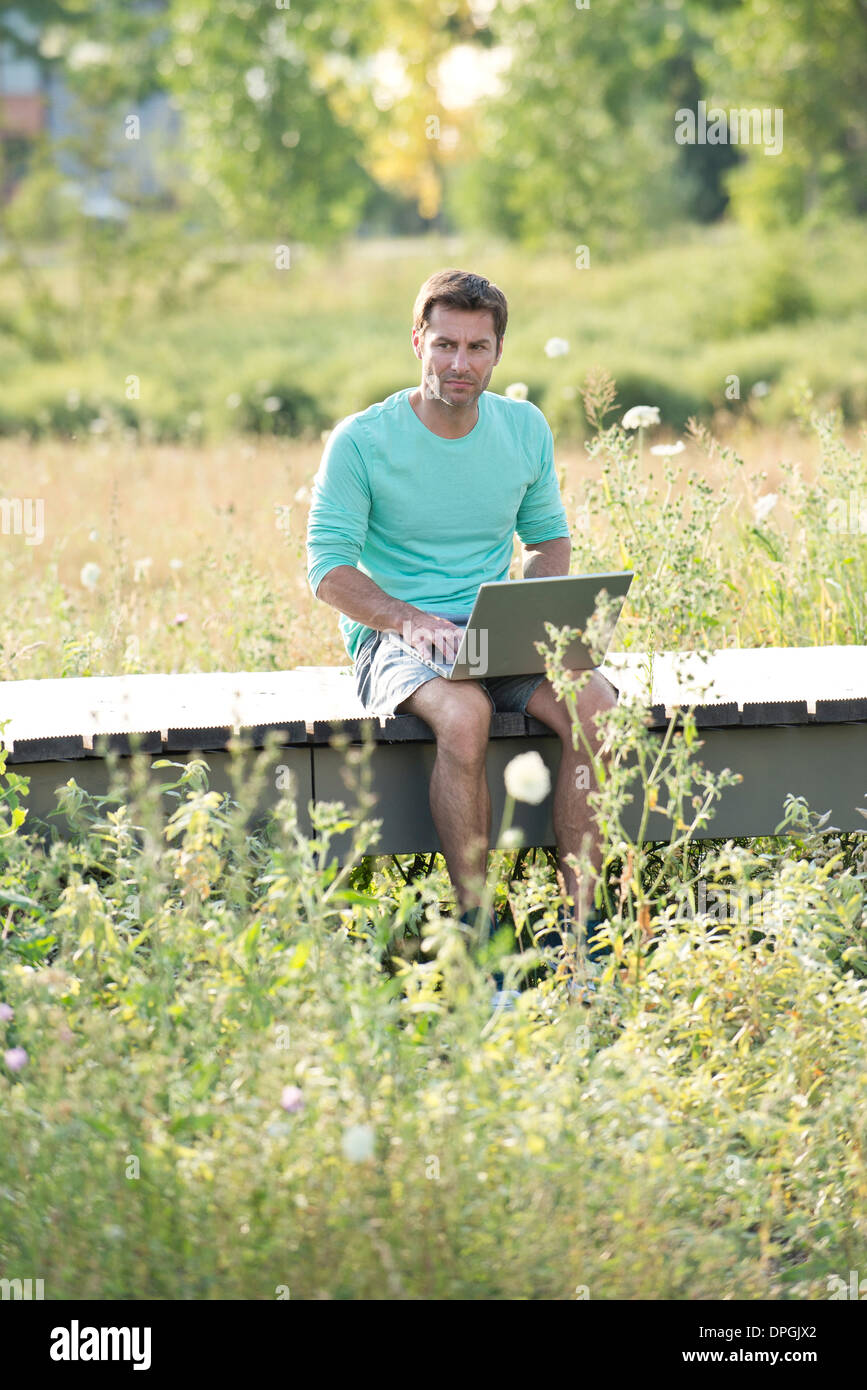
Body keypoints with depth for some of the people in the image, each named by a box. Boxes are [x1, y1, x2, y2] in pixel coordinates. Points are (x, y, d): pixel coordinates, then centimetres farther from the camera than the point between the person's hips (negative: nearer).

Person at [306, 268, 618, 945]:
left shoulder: (526, 428, 9)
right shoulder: (362, 440, -5)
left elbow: (551, 540, 17)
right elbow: (329, 566, -8)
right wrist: (410, 619, -25)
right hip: (394, 634, -4)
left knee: (595, 704, -26)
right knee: (465, 713, -37)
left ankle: (584, 921, -22)